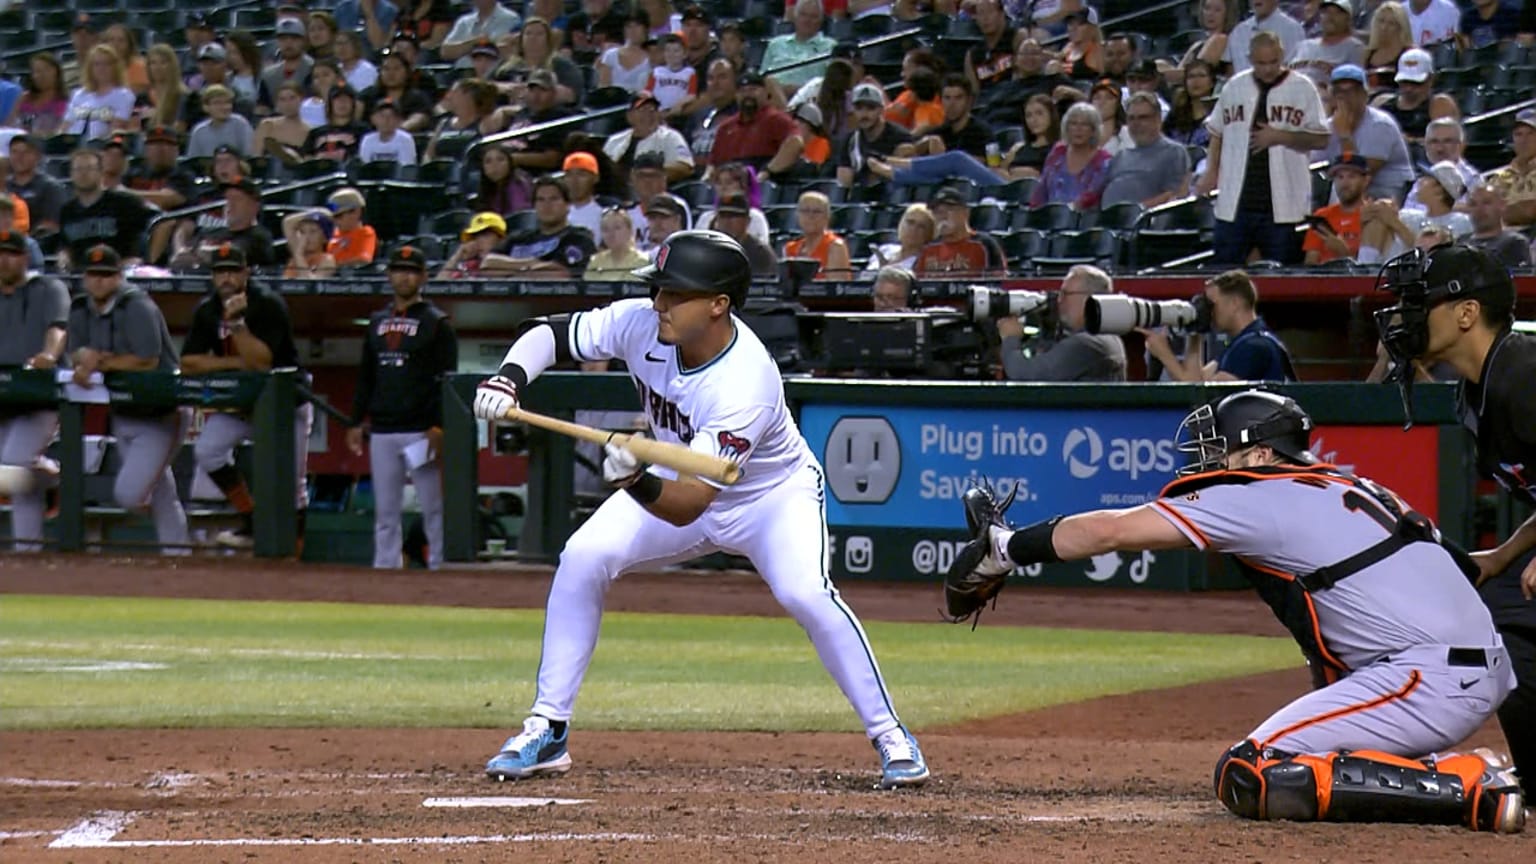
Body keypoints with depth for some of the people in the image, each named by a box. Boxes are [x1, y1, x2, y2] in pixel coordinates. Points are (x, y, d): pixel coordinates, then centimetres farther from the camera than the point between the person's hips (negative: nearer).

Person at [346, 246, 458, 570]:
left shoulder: (437, 323, -1)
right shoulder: (377, 321, 16)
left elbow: (447, 380, -6)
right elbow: (365, 377, 19)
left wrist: (438, 427, -14)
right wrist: (356, 422, 12)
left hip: (420, 431, -6)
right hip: (381, 431, 6)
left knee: (433, 508, -6)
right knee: (384, 510, 7)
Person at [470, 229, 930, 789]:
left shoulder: (746, 385, -38)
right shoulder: (642, 324, -23)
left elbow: (686, 505, -43)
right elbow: (549, 333, -12)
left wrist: (638, 481, -62)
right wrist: (509, 378, -32)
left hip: (774, 496, -5)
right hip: (672, 480, 5)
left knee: (805, 593, -29)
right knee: (582, 558, -15)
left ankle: (889, 736, -12)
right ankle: (547, 732, -6)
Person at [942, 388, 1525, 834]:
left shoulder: (1263, 497, -3)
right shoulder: (1344, 489, 21)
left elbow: (1111, 531, 0)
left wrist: (1005, 548, 10)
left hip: (1431, 680, -9)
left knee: (1248, 779, -11)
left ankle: (1465, 791, -14)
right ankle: (1458, 769, 10)